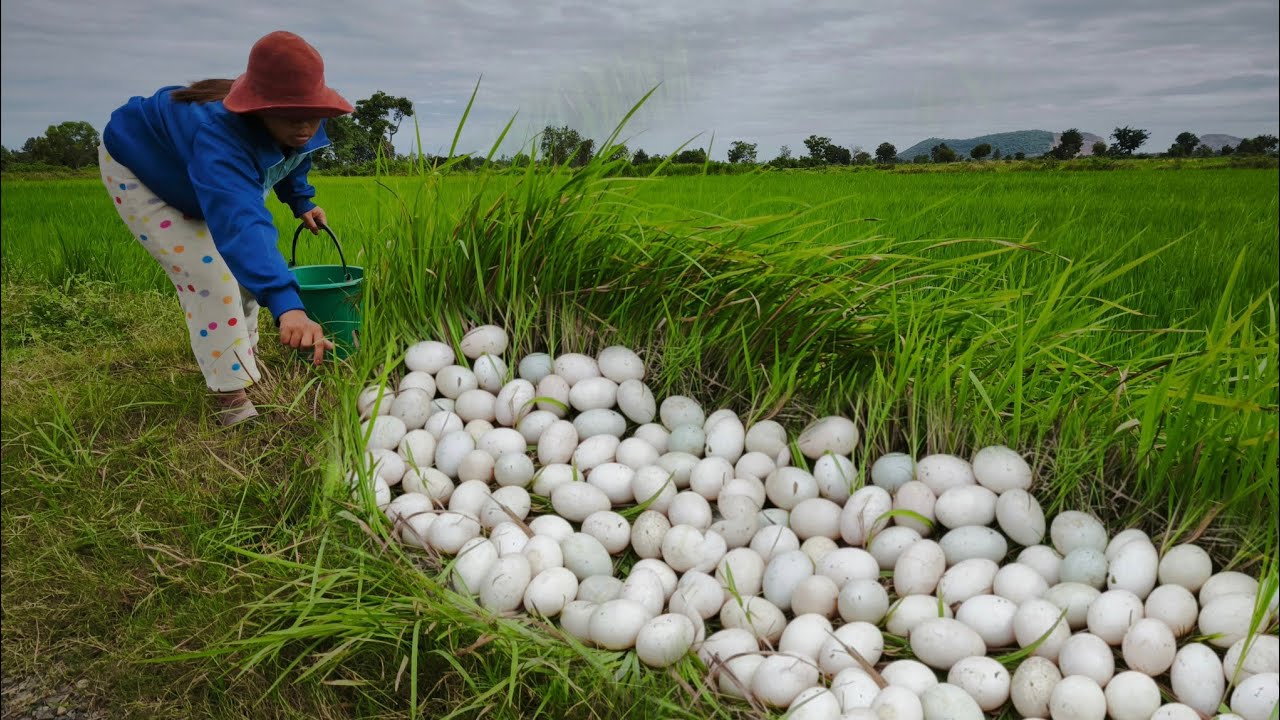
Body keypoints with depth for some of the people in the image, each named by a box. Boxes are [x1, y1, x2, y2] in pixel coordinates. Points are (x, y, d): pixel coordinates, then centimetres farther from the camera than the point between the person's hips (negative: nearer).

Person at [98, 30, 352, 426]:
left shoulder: (302, 129, -24)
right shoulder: (221, 134, -49)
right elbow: (240, 223, -65)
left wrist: (301, 201, -3)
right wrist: (285, 303, -77)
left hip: (193, 178, 8)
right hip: (138, 170, -8)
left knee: (243, 265, 8)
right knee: (208, 276, -18)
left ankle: (245, 361, 27)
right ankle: (231, 397, -9)